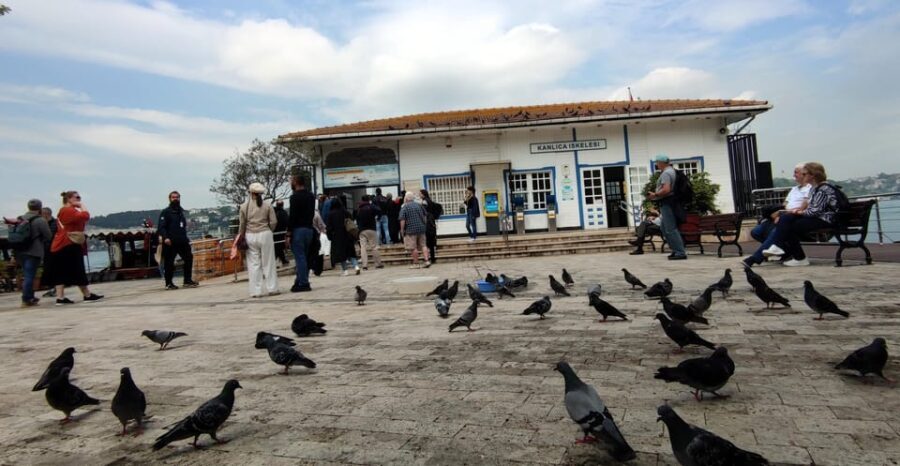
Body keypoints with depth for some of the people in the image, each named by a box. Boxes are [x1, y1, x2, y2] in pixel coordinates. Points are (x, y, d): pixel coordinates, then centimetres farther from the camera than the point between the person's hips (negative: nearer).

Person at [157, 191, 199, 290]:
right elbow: (161, 227, -11)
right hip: (170, 243, -6)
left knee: (189, 258, 3)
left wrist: (186, 239, 18)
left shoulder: (181, 211, 19)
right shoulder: (165, 212, -2)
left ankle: (187, 281, 10)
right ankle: (169, 283, 7)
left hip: (182, 241, 6)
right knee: (169, 263, -1)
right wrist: (165, 237, -25)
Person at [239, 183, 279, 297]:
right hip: (265, 234, -1)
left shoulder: (244, 206, 1)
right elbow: (273, 222, -3)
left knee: (253, 264, 4)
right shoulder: (267, 205, -1)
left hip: (250, 236, 1)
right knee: (268, 262, 6)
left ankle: (255, 291, 5)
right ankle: (272, 289, 9)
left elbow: (242, 224, 4)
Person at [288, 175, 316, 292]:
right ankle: (303, 281, 17)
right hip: (309, 229, 8)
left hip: (298, 229, -8)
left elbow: (292, 216, -15)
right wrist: (308, 225, 17)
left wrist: (288, 232, -12)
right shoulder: (311, 196, 15)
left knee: (299, 257, -5)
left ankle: (303, 283, -5)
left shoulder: (295, 197, -11)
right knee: (304, 257, 13)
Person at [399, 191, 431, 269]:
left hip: (411, 229, -5)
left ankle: (416, 263, 6)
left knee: (413, 247, 2)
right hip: (421, 228, 5)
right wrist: (424, 225, 24)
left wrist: (402, 230, -2)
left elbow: (402, 220, -10)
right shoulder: (419, 205, 9)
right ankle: (427, 261, 1)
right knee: (423, 245, 10)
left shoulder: (404, 207, -6)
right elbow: (425, 216, 15)